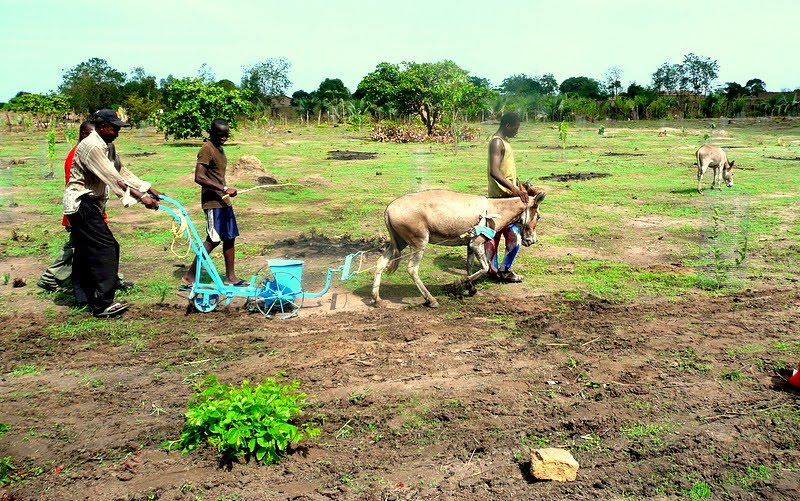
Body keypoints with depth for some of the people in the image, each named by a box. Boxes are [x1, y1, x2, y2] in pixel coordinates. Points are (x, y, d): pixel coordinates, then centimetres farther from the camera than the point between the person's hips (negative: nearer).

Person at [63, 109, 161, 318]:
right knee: (105, 248, -14)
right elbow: (114, 179, -25)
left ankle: (94, 299, 23)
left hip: (91, 204, 10)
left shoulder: (106, 146, 12)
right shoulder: (91, 147, -19)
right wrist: (142, 198, -27)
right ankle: (103, 305, -14)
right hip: (81, 204, -10)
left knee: (87, 253, 14)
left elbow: (123, 172, 13)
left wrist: (149, 190, 7)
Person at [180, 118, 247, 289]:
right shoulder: (207, 149, -15)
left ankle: (230, 277, 17)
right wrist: (224, 189, -28)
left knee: (230, 237, 10)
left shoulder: (219, 148, 15)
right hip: (213, 202, -9)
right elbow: (199, 177, -25)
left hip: (224, 201, 9)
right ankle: (188, 278, -2)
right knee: (213, 240, -9)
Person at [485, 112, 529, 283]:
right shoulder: (497, 142, -16)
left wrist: (520, 186, 12)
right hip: (503, 196, -10)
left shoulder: (503, 142, 17)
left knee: (495, 232, 12)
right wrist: (514, 190, -34)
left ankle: (492, 269, 19)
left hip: (505, 196, 10)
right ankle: (504, 270, 1)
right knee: (513, 234, -8)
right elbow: (494, 171, -28)